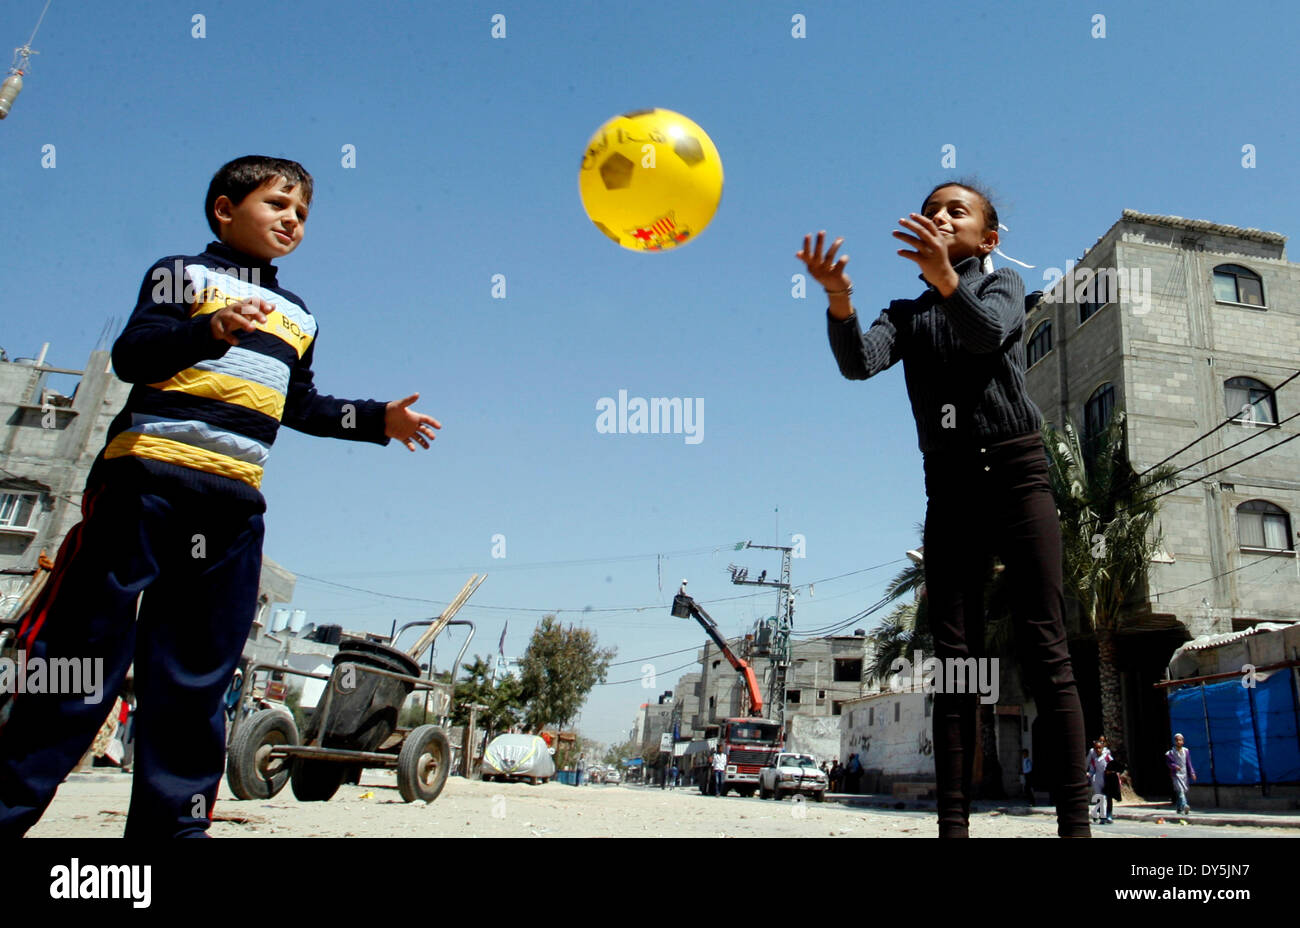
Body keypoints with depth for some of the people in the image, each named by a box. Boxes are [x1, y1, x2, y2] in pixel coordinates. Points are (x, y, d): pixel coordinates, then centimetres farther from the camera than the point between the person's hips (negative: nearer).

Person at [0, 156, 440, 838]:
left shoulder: (298, 316, 25)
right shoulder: (185, 271, 7)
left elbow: (300, 406, 30)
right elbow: (130, 352, -7)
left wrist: (380, 420, 22)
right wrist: (213, 330, -24)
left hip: (235, 499, 6)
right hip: (148, 476, -5)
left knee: (197, 670, 5)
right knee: (88, 643, -6)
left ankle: (171, 821, 11)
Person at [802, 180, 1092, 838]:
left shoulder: (1003, 286, 10)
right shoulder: (907, 313, 17)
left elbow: (987, 333, -15)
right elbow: (860, 362, -6)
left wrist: (946, 280, -35)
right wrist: (839, 300, -25)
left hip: (1016, 469, -2)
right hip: (948, 486, 3)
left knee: (1045, 649, -9)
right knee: (955, 659, -3)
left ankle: (1075, 821, -9)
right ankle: (954, 823, -4)